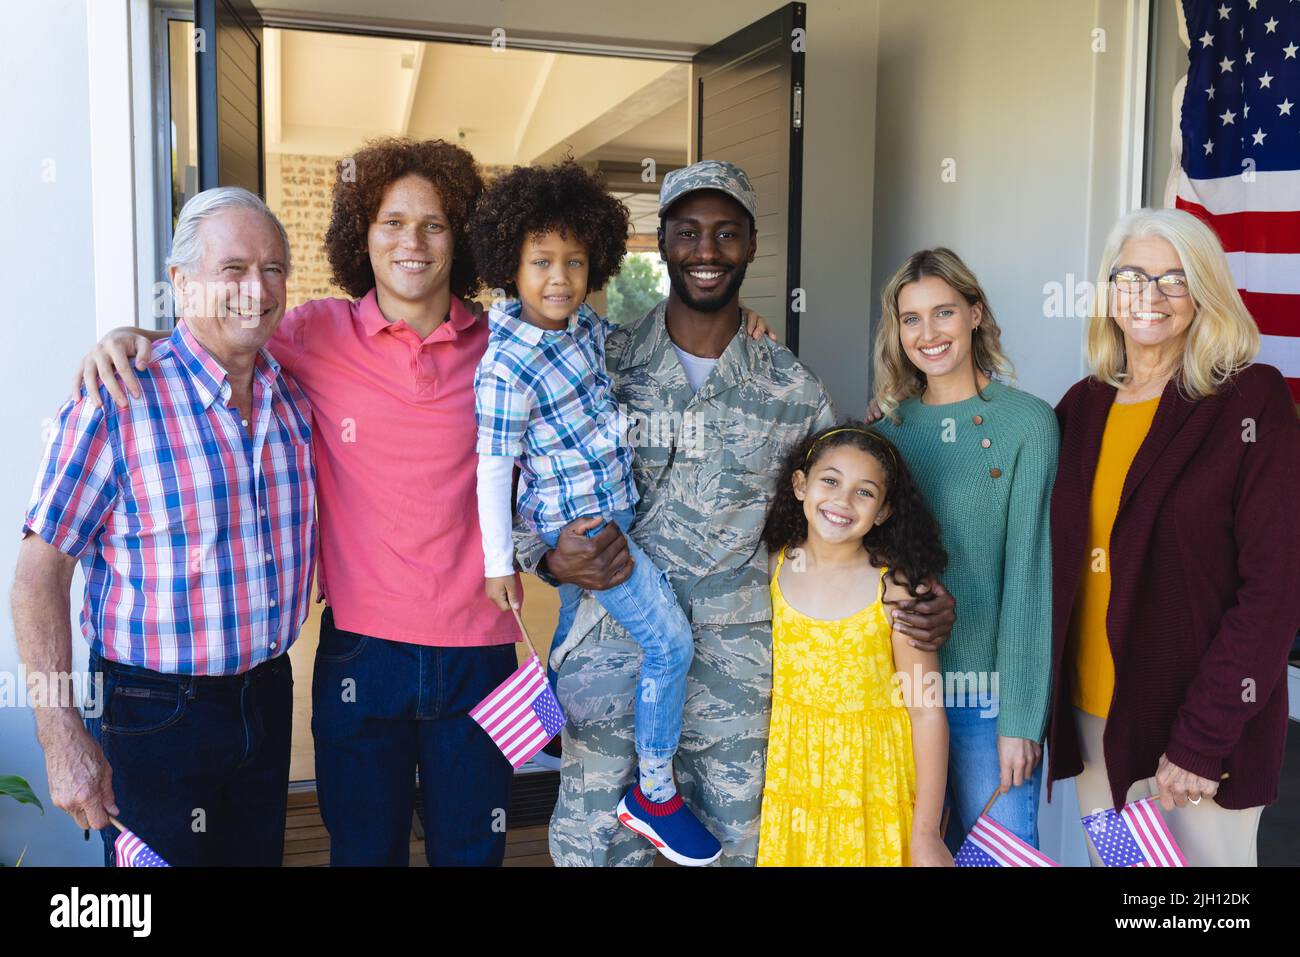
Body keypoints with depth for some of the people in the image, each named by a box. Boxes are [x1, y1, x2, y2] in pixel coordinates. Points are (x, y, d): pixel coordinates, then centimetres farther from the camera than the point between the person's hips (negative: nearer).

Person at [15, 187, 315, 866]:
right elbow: (40, 572, -14)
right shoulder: (117, 405, -17)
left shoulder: (296, 395, 1)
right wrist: (63, 738, -17)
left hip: (269, 697, 5)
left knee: (260, 854, 21)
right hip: (155, 712, -5)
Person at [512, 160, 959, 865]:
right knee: (595, 845, 8)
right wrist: (555, 560, -18)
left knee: (739, 846, 12)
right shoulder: (602, 363, -1)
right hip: (614, 651, -1)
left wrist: (920, 601, -8)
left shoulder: (791, 387, 2)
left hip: (737, 666, 1)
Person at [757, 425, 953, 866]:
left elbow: (927, 713, -13)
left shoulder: (894, 589, -15)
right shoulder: (774, 566, -6)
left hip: (873, 792, -2)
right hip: (790, 782, 3)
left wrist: (925, 835, -12)